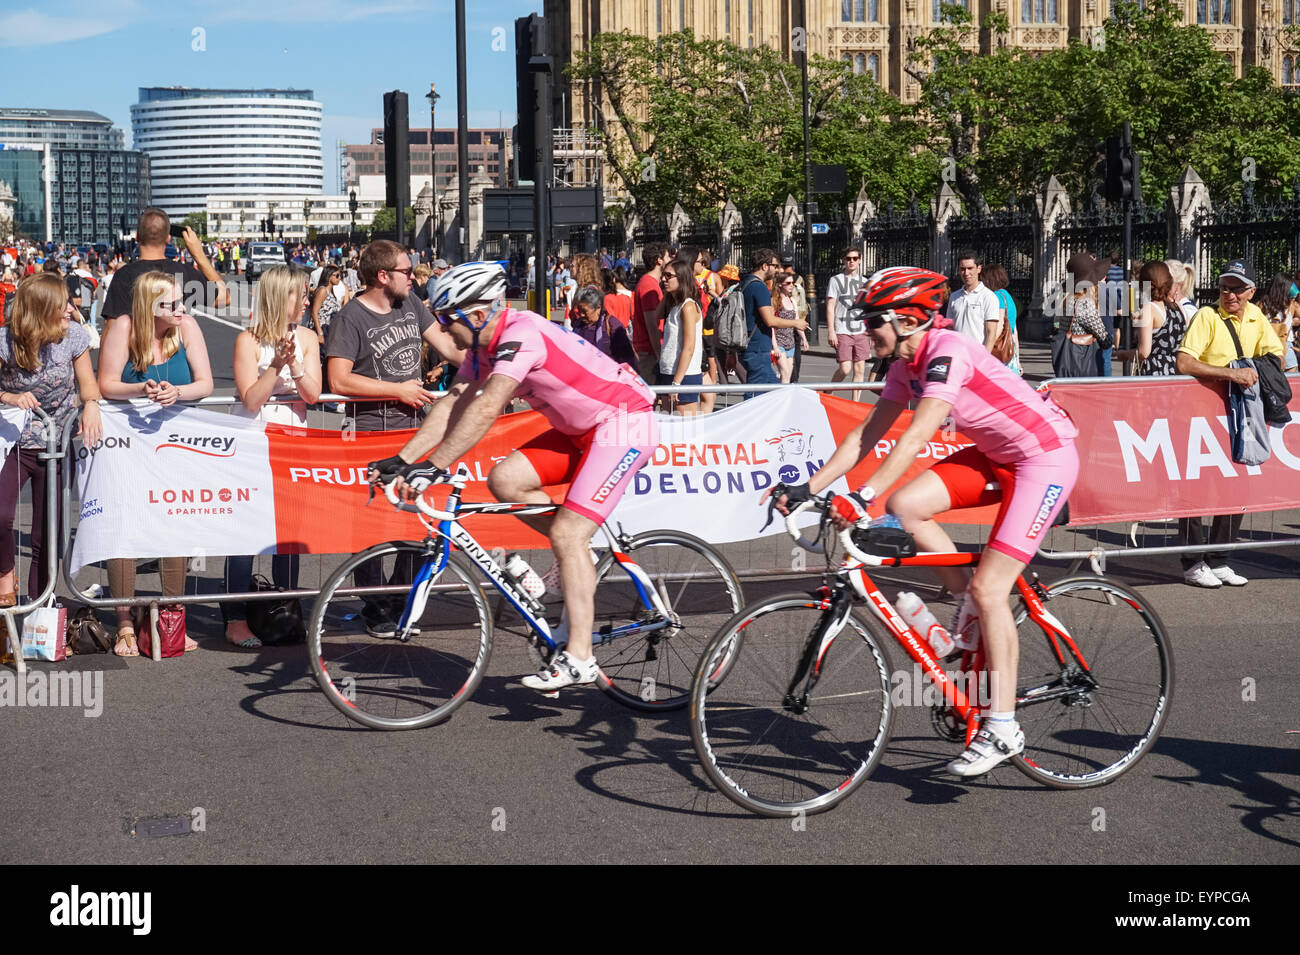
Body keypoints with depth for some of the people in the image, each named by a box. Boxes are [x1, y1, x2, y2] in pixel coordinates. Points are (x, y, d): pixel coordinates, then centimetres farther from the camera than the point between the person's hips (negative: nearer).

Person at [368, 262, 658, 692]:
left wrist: (434, 467, -36)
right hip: (582, 429, 9)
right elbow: (452, 406, 3)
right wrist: (401, 460, -4)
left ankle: (579, 658, -12)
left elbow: (485, 410, -35)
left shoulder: (521, 334, -26)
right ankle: (584, 560, 9)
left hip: (625, 424, -9)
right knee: (505, 480, -6)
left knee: (566, 534, -16)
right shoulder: (485, 346, 3)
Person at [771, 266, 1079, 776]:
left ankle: (1003, 728, -7)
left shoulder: (948, 352, -25)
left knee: (989, 587, -15)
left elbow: (917, 435, -35)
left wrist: (863, 496, -42)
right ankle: (971, 601, 9)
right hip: (996, 456, 9)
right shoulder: (907, 365, 2)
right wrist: (808, 488, -3)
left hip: (1047, 457, -9)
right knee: (904, 505, -10)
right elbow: (867, 434, 4)